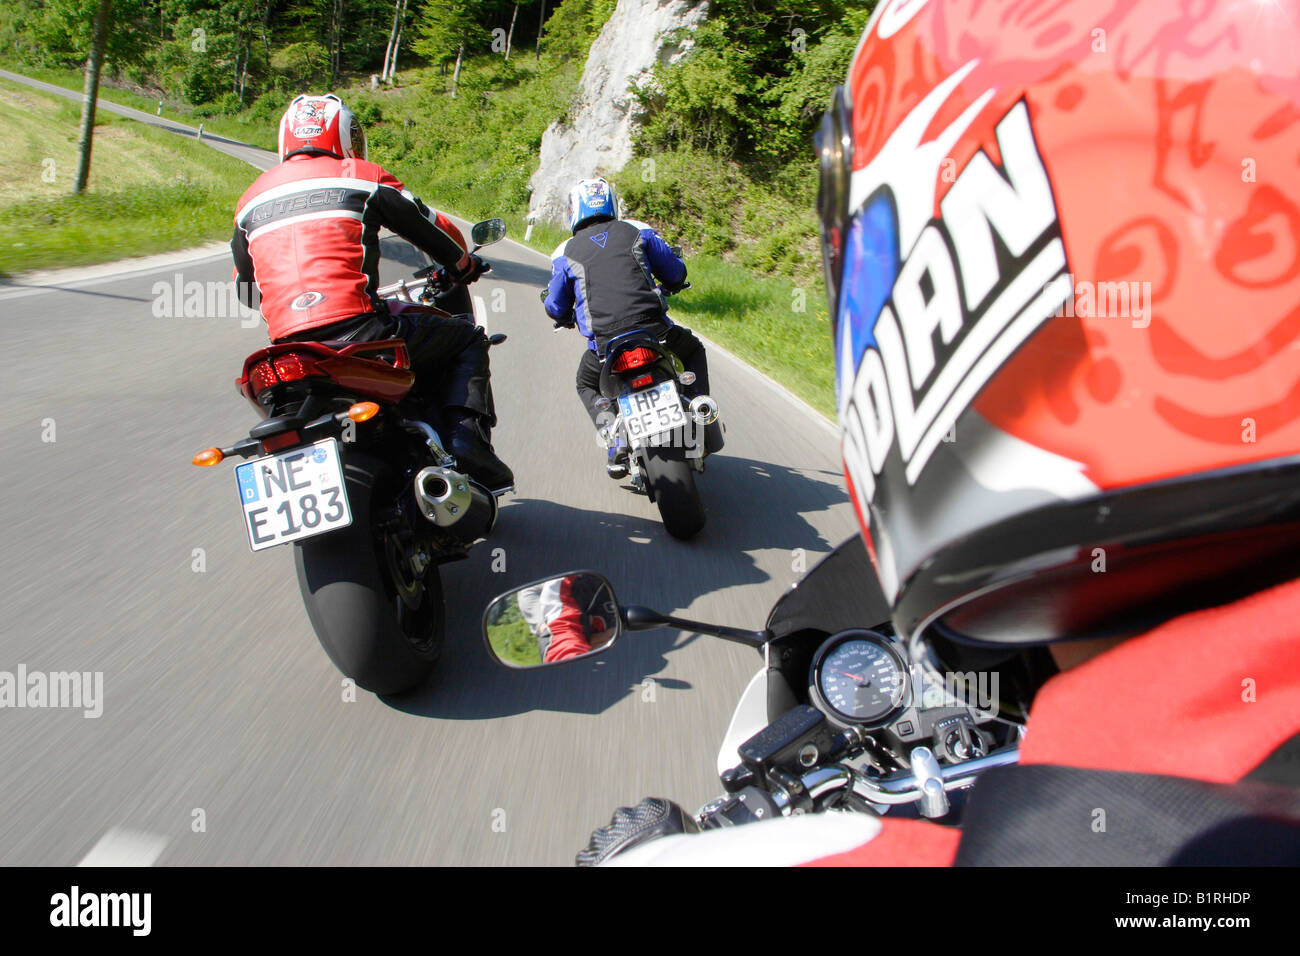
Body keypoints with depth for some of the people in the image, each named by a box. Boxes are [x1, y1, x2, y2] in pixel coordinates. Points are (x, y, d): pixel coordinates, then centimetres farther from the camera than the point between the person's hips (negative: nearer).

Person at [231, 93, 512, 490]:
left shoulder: (252, 197, 21)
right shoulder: (362, 175, 8)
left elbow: (245, 290, 28)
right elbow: (439, 231, 14)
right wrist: (464, 266, 35)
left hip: (287, 349, 5)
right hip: (356, 330, -5)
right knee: (467, 340, 12)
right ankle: (468, 439, -5)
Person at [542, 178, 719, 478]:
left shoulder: (565, 252, 12)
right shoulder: (637, 231, 13)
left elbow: (556, 308, 17)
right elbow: (675, 272, 17)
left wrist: (567, 317, 41)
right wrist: (671, 283, 42)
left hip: (604, 344, 0)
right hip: (654, 329, 0)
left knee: (587, 385, 30)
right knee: (693, 351, 32)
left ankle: (615, 438, 5)